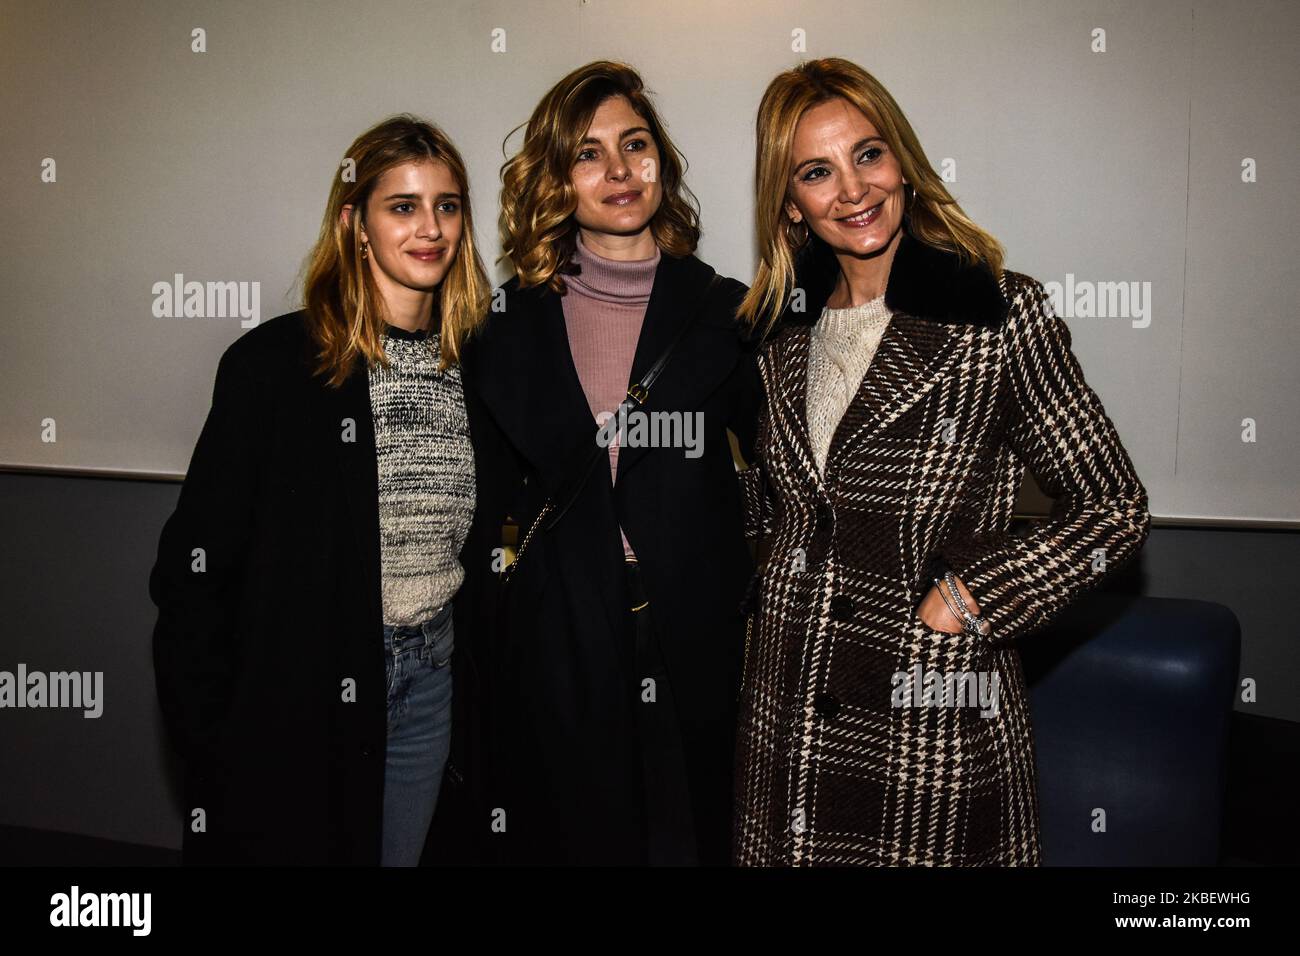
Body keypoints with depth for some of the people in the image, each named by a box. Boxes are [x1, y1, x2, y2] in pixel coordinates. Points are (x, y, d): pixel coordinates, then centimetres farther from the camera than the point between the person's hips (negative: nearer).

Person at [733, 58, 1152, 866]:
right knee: (799, 847, 17)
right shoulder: (787, 324, 5)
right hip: (789, 703, 5)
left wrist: (962, 602, -13)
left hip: (933, 716, -4)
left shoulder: (1000, 313, -11)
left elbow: (1113, 509, -8)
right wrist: (791, 587, 4)